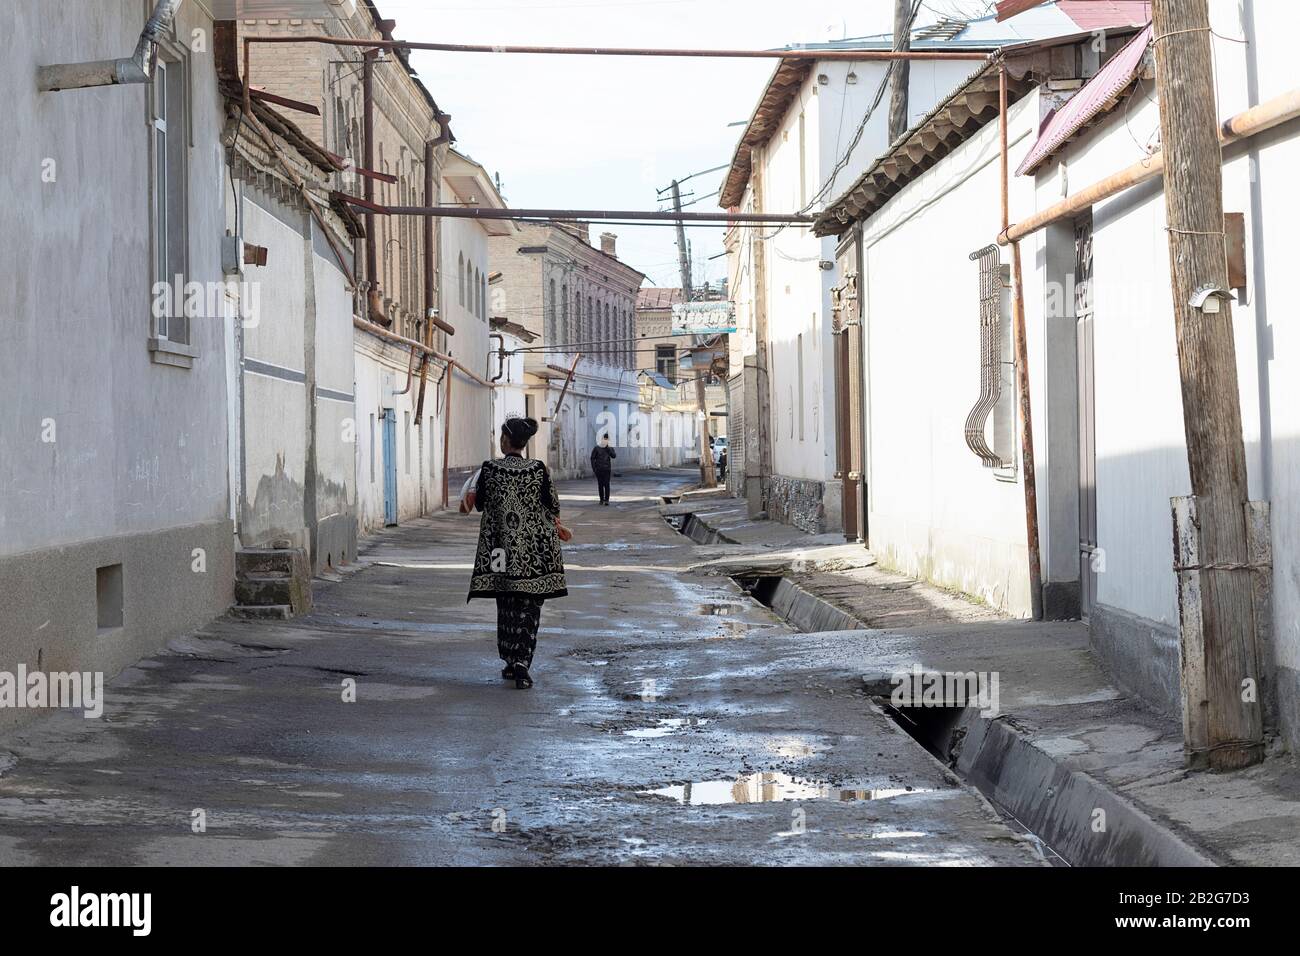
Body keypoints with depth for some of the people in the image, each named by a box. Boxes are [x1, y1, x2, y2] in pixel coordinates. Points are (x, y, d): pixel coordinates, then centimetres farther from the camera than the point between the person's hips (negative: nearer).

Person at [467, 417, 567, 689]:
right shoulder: (538, 469, -6)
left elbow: (479, 503, 5)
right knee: (529, 605, 4)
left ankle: (510, 662, 18)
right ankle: (522, 661, -10)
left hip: (501, 545, 1)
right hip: (534, 546, 0)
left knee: (506, 605, 13)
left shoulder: (489, 469, -6)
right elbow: (552, 505, 1)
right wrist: (553, 519, 23)